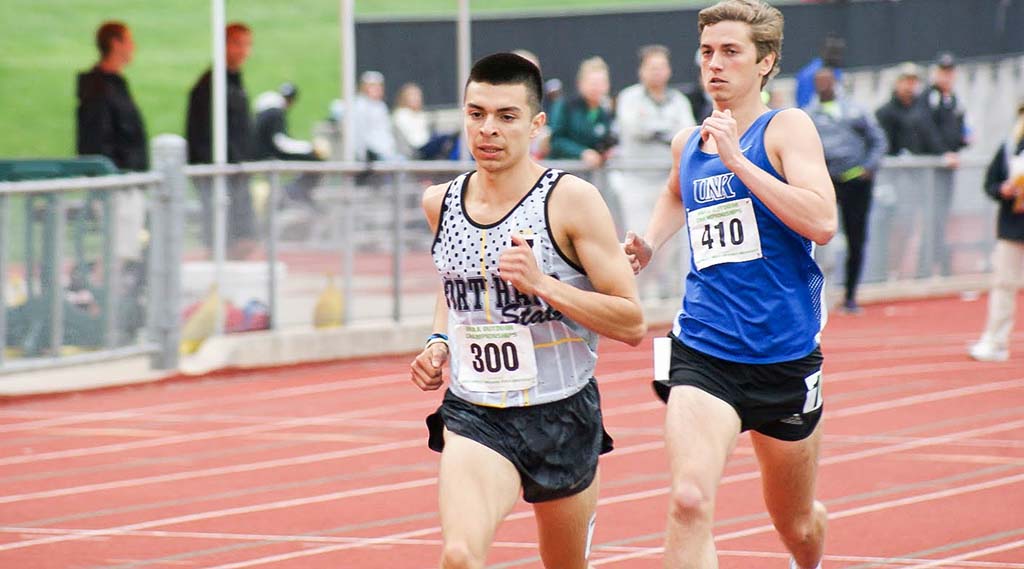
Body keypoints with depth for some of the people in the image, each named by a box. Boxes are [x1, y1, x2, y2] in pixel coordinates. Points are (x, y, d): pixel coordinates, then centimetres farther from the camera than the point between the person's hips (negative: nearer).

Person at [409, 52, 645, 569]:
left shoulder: (572, 201, -11)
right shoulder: (441, 203, 3)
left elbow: (631, 324, -13)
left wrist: (543, 284, -24)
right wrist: (438, 342, 7)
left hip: (562, 415, -2)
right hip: (473, 416, 2)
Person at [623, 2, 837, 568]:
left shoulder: (786, 128, -6)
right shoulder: (687, 143, 9)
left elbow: (822, 223, -22)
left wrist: (736, 160, -23)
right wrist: (648, 242, 15)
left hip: (786, 355, -2)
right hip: (702, 350, 2)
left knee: (795, 523, 18)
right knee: (689, 501, -24)